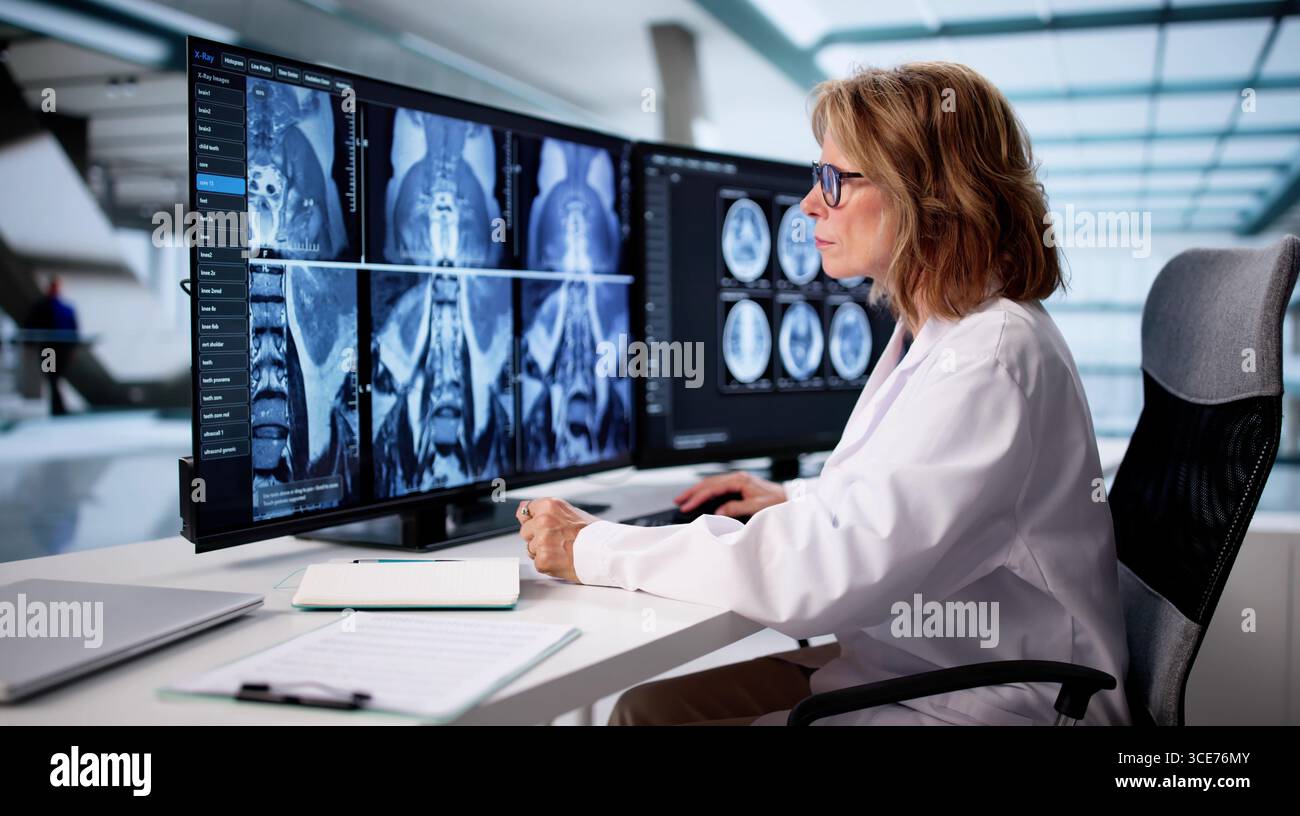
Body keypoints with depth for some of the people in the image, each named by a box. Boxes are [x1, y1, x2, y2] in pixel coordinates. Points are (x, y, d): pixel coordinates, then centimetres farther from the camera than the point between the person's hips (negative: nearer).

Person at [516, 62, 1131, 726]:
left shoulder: (992, 359, -24)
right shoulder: (942, 332, 8)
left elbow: (820, 575, -28)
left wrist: (596, 551, -21)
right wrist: (796, 500, 9)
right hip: (905, 667, 9)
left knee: (653, 711, -14)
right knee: (646, 708, 3)